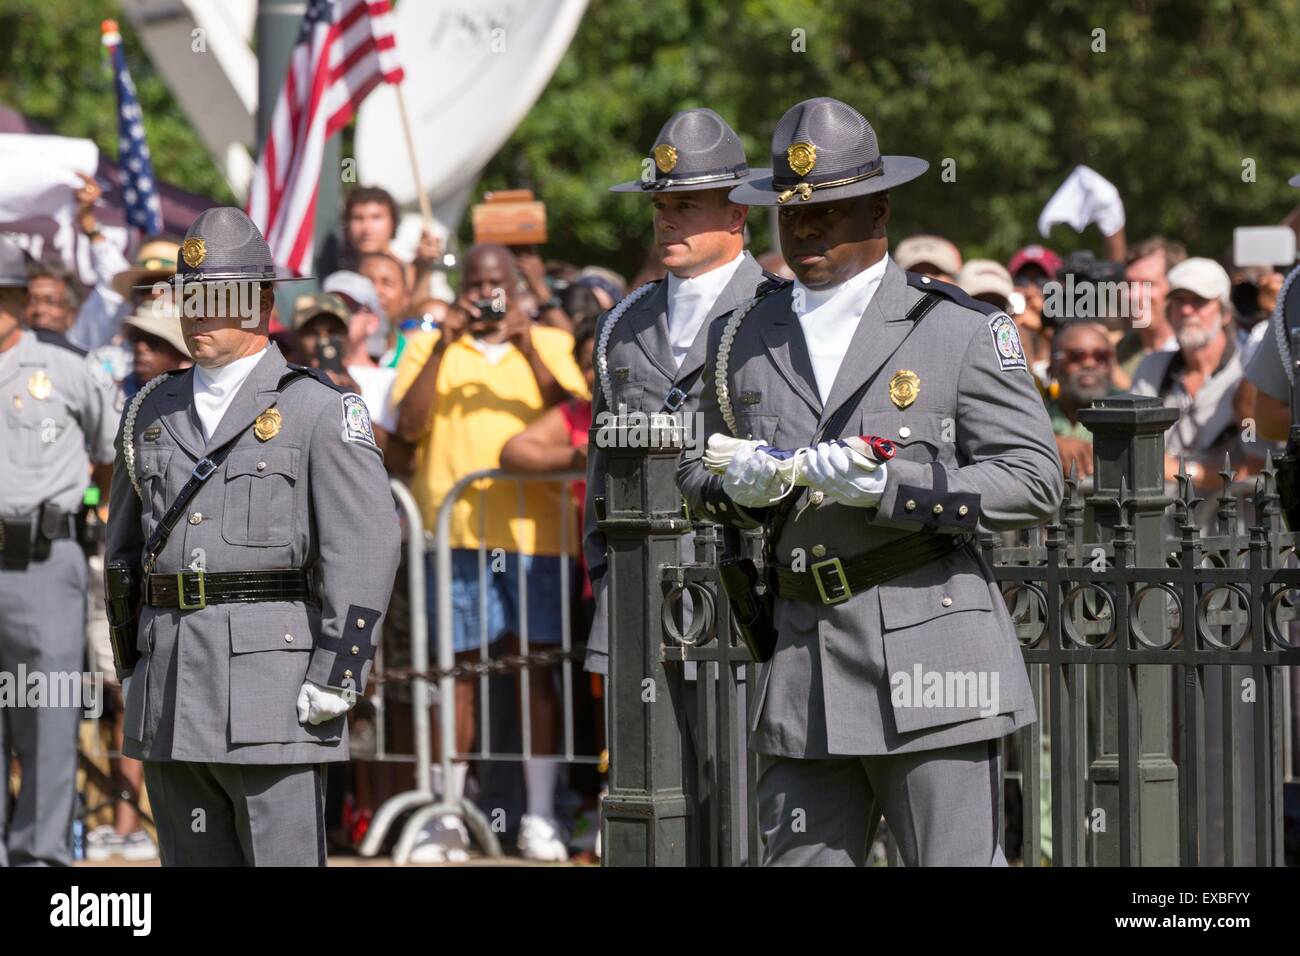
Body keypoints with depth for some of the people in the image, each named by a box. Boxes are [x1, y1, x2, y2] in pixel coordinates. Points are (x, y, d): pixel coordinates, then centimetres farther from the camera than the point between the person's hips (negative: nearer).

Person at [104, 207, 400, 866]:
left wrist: (334, 677, -15)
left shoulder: (318, 410, -2)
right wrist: (132, 672, 15)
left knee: (285, 861, -7)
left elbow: (365, 545, -9)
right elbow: (123, 541, 21)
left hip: (273, 667, -6)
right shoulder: (155, 410, 15)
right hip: (169, 700, 6)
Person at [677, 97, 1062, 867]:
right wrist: (737, 487, 1)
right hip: (804, 663, 5)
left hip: (931, 652, -5)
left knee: (955, 861, -5)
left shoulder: (961, 331, 0)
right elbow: (696, 467, 26)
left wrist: (892, 485, -17)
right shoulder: (745, 340, 15)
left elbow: (1034, 483, -4)